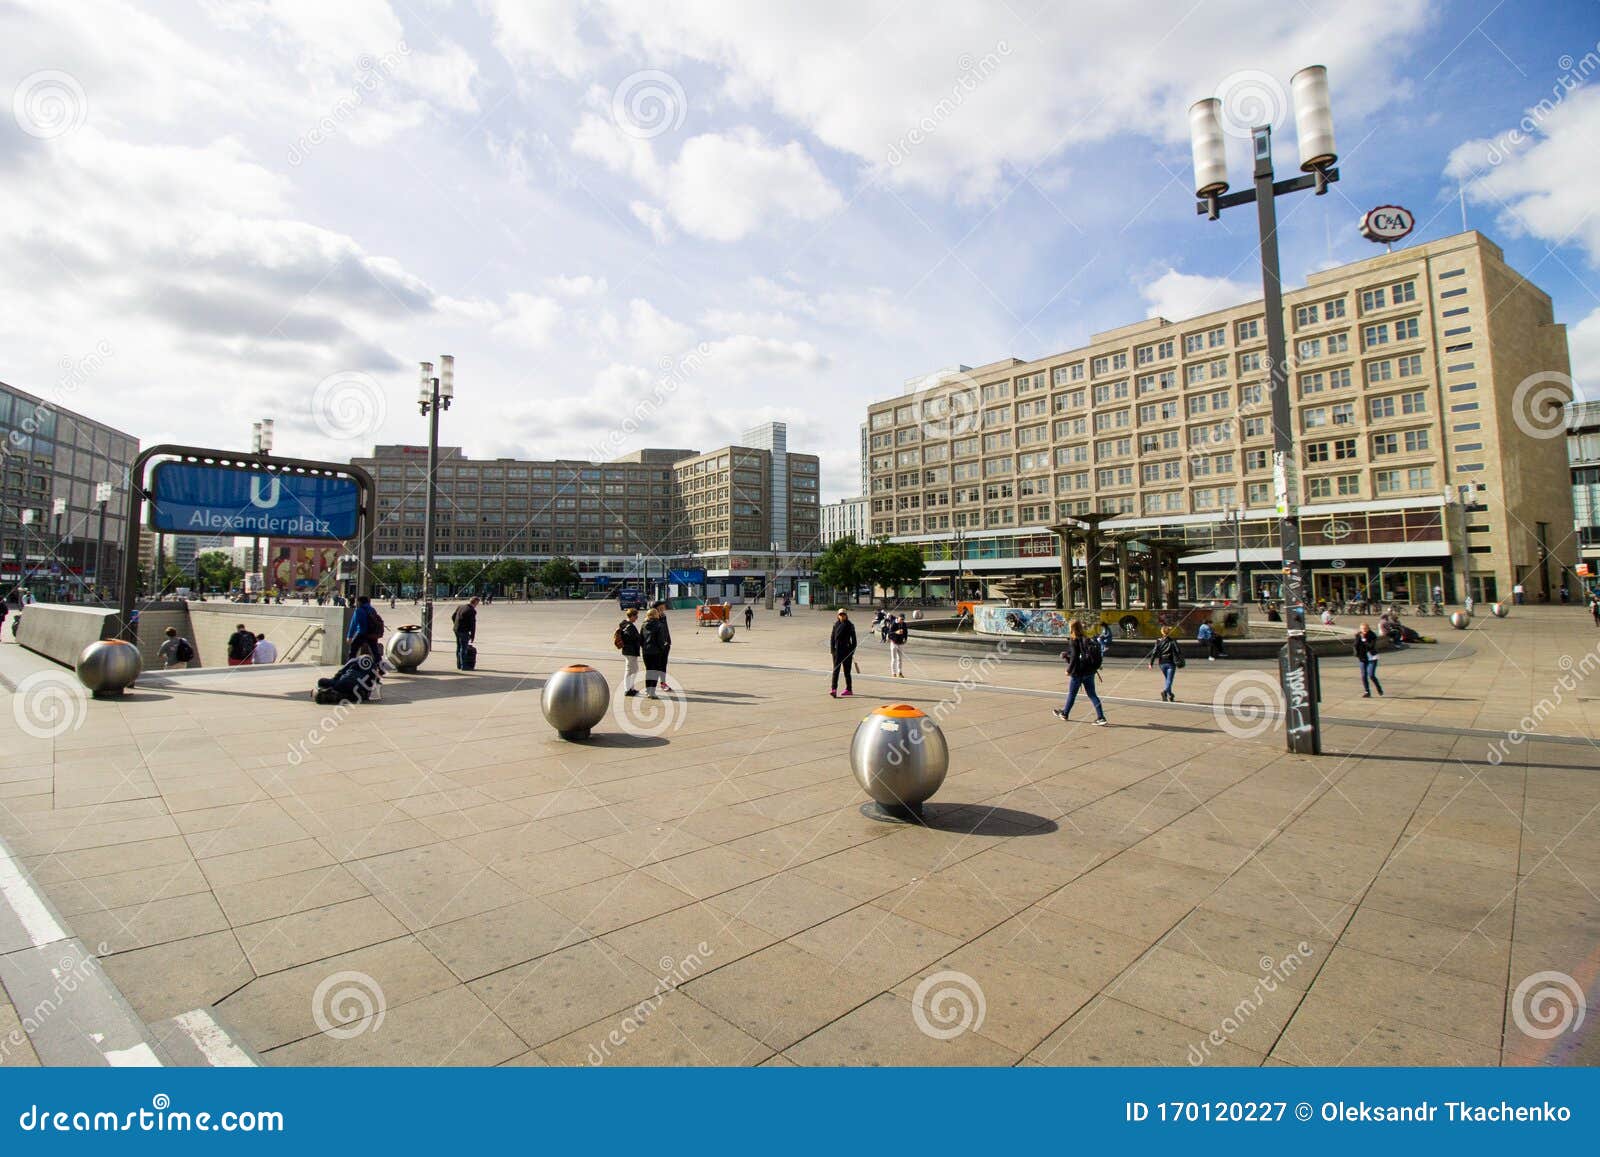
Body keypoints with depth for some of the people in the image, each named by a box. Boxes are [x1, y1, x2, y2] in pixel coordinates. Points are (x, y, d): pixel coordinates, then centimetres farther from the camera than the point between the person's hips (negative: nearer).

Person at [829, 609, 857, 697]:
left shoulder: (850, 625, -1)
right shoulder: (836, 624, 6)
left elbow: (853, 639, 0)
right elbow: (832, 637, 8)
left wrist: (852, 651, -5)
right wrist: (831, 648, 0)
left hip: (847, 650, -2)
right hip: (837, 650, 2)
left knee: (847, 671, 6)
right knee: (836, 669, -6)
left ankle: (849, 689, 19)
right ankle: (834, 689, -11)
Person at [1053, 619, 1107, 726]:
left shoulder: (1073, 641, -16)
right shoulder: (1087, 639, 5)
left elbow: (1074, 657, -19)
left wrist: (1069, 670, -7)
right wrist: (1066, 654, 21)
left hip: (1078, 672, -6)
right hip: (1089, 672, 6)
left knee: (1072, 694, 11)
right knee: (1092, 694, 9)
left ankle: (1064, 713, 29)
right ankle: (1101, 717, 2)